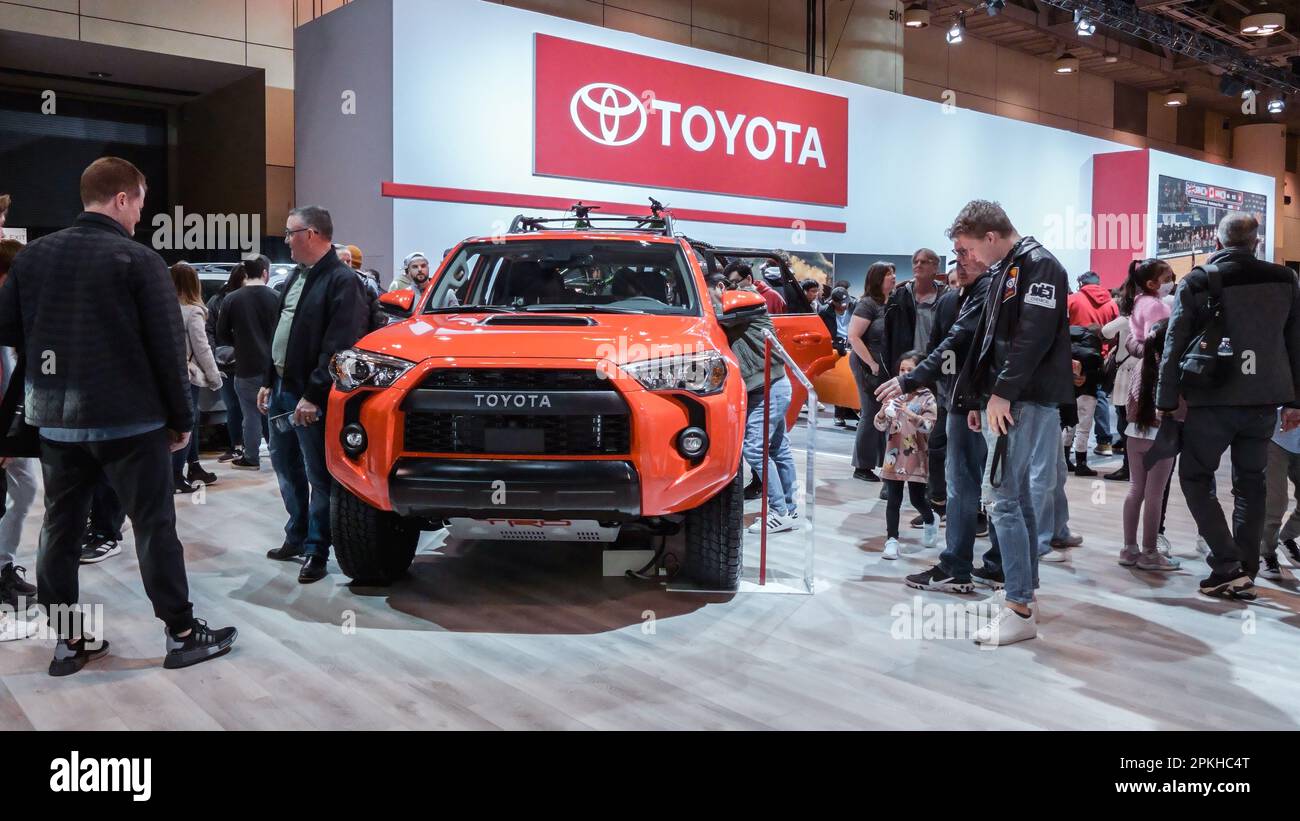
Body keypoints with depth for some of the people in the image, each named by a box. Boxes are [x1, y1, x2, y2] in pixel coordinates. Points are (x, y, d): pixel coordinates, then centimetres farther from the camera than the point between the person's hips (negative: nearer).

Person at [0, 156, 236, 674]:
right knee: (154, 525, 2)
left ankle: (67, 639, 19)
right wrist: (182, 417, -4)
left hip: (56, 419, 5)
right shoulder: (139, 260, -10)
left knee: (60, 527, 13)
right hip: (131, 419, -5)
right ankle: (182, 633, 8)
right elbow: (168, 346, -12)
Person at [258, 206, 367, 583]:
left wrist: (313, 395, -22)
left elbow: (339, 346, -20)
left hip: (310, 396, -9)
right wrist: (268, 381, 17)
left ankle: (317, 551, 8)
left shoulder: (342, 280, -14)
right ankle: (297, 537, 31)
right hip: (282, 390, 10)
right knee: (285, 467, 17)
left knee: (318, 476, -1)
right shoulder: (297, 277, 16)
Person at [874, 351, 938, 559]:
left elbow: (928, 425, -17)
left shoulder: (927, 398, -5)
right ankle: (891, 539, 4)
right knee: (894, 499, 0)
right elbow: (880, 426, 1)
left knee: (917, 499, 7)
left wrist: (909, 413, -30)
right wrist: (883, 413, -21)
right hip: (895, 455, 2)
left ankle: (931, 522, 37)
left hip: (916, 457, -2)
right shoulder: (893, 395, 4)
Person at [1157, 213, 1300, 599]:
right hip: (1263, 401, 4)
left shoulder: (1195, 283, -6)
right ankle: (1245, 574, 16)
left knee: (1196, 478, 9)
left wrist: (1166, 401, 0)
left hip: (1212, 401, -4)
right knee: (1250, 484, 13)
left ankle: (1228, 566, -3)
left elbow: (1175, 346, -6)